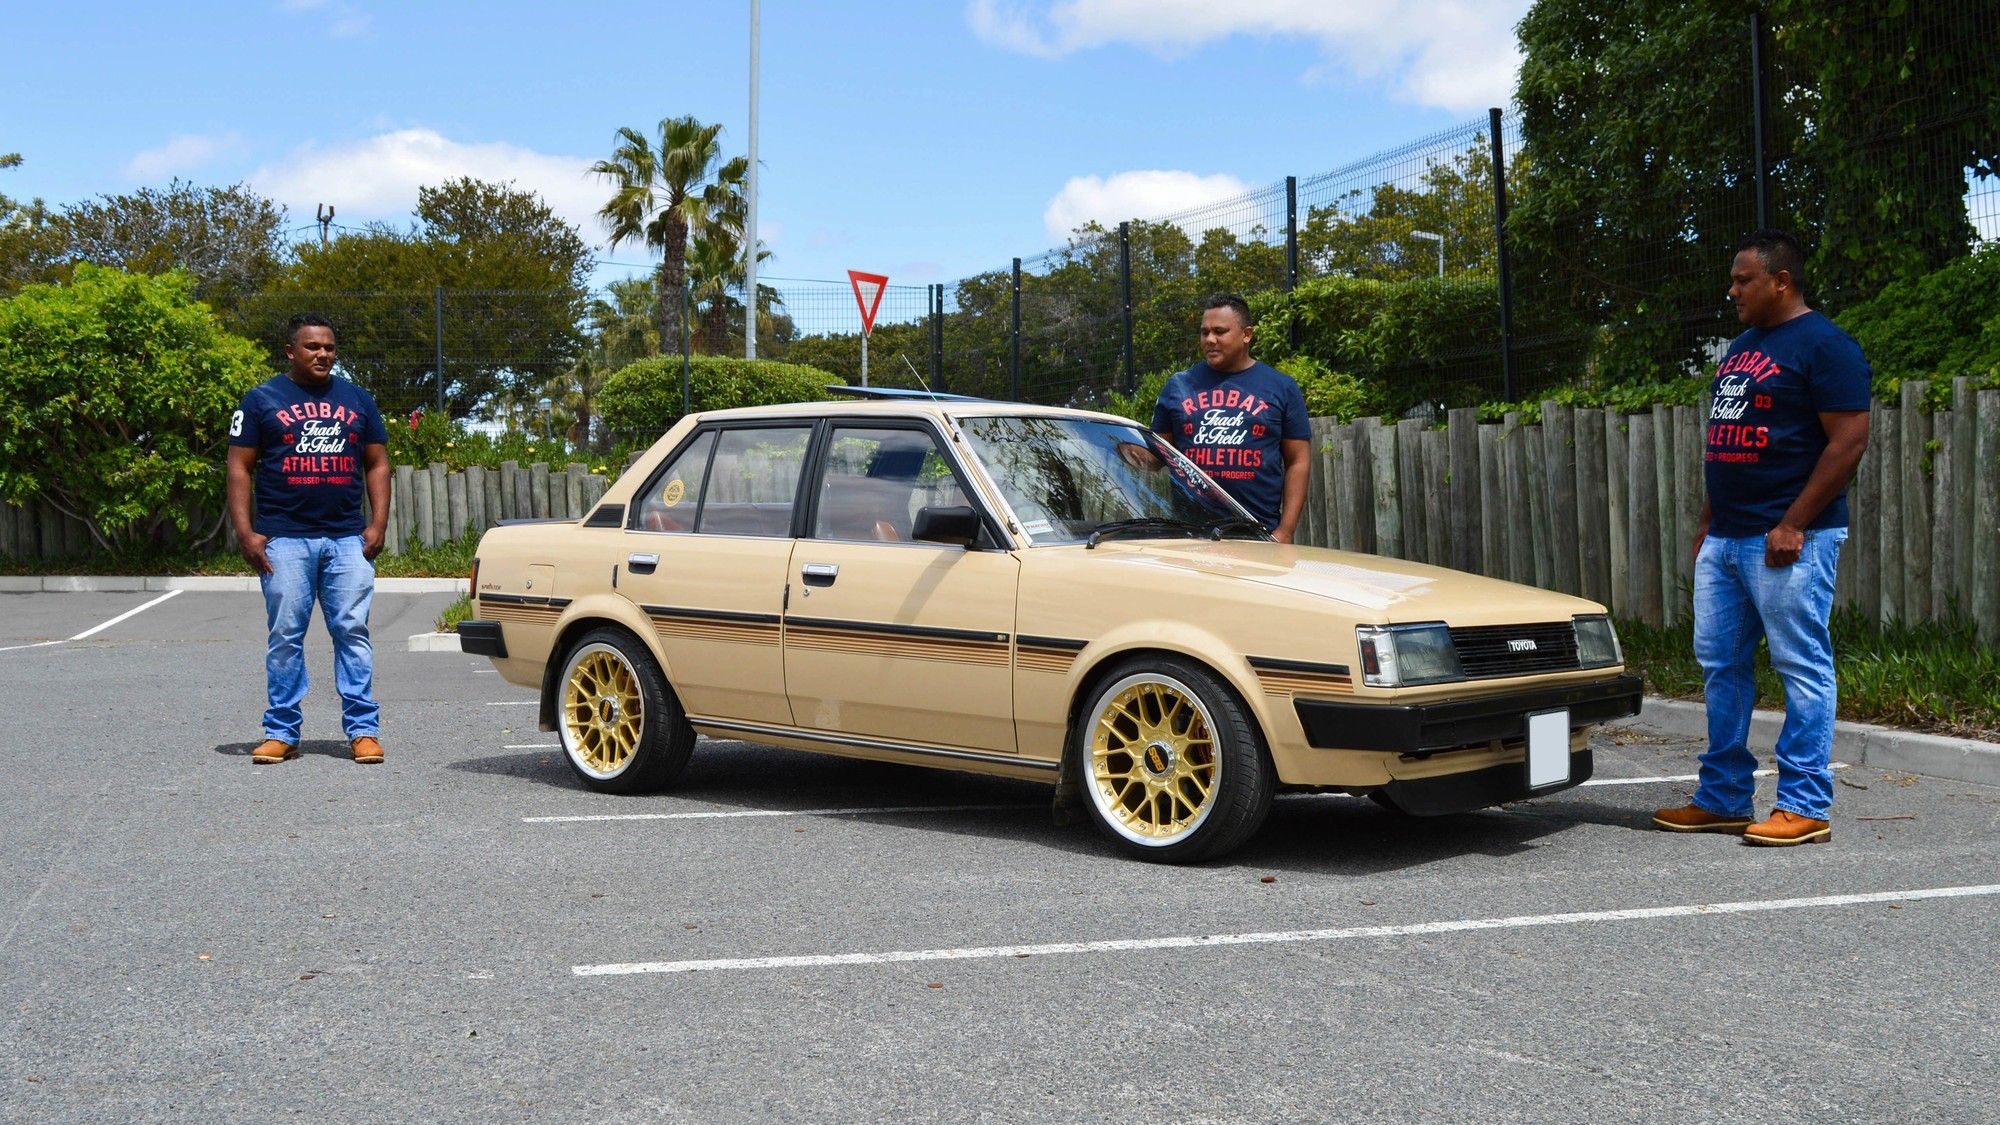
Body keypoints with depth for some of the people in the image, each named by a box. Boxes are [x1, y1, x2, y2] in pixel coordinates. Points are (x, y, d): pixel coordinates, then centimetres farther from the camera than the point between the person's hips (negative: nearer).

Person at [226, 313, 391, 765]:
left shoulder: (357, 400, 14)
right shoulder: (262, 400, 7)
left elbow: (377, 464, 15)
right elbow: (240, 468, 4)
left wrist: (377, 524, 3)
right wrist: (245, 533, -5)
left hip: (349, 540, 2)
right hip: (284, 541, -1)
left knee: (353, 632, -1)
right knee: (285, 637, 1)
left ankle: (363, 730, 2)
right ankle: (282, 732, 8)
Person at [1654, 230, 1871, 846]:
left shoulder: (1823, 345, -8)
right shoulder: (1742, 346, 18)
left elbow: (1850, 440, -14)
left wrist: (1793, 524, -18)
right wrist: (1708, 521, 17)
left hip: (1787, 540, -9)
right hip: (1724, 540, 9)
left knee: (1802, 668, -4)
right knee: (1720, 664, 10)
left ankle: (1805, 807, 1)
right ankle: (1724, 798, 18)